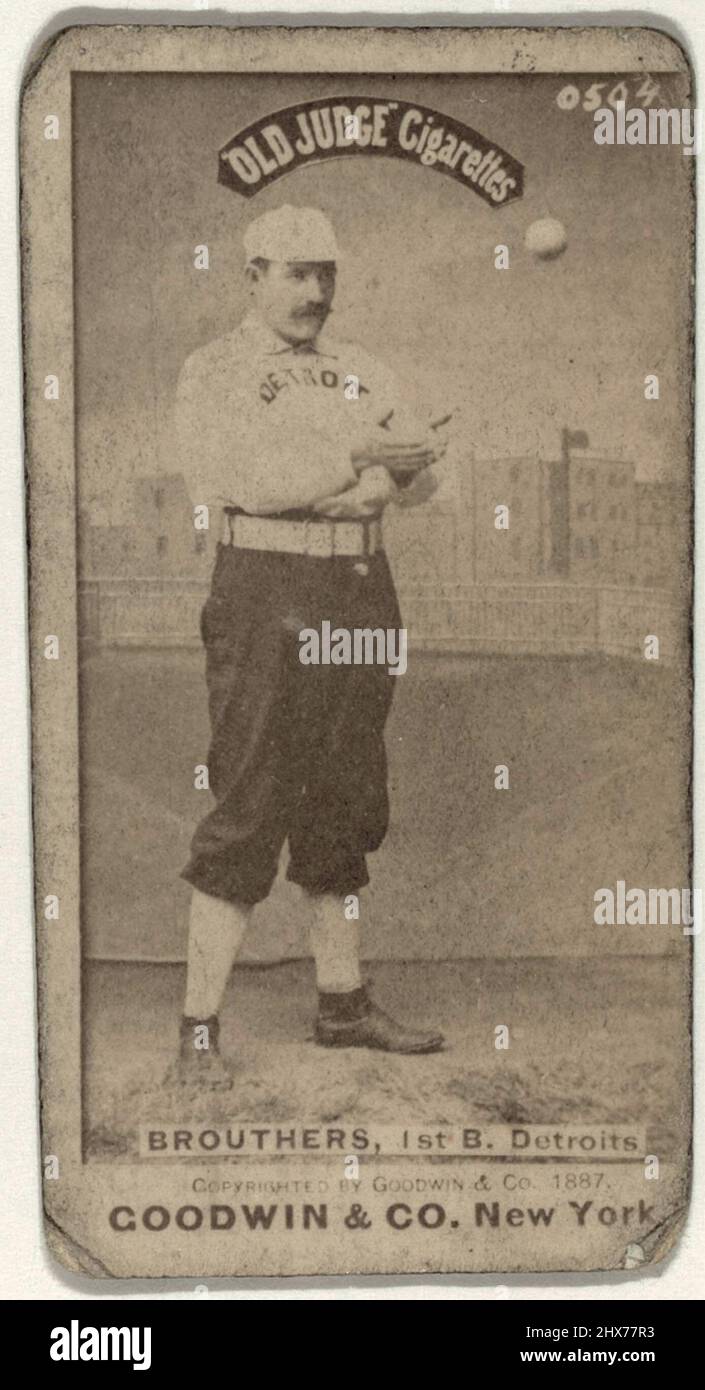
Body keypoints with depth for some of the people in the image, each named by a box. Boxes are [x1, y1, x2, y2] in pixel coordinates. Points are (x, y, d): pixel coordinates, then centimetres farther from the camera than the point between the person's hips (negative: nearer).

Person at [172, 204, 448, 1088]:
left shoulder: (362, 372, 19)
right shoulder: (213, 373, 1)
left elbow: (420, 457, 6)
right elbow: (243, 475, -16)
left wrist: (368, 488, -15)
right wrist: (358, 459, -13)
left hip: (363, 590, 6)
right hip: (265, 592, -6)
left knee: (346, 806, 12)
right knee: (246, 811, -8)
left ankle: (343, 1004, 24)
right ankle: (199, 1031, -2)